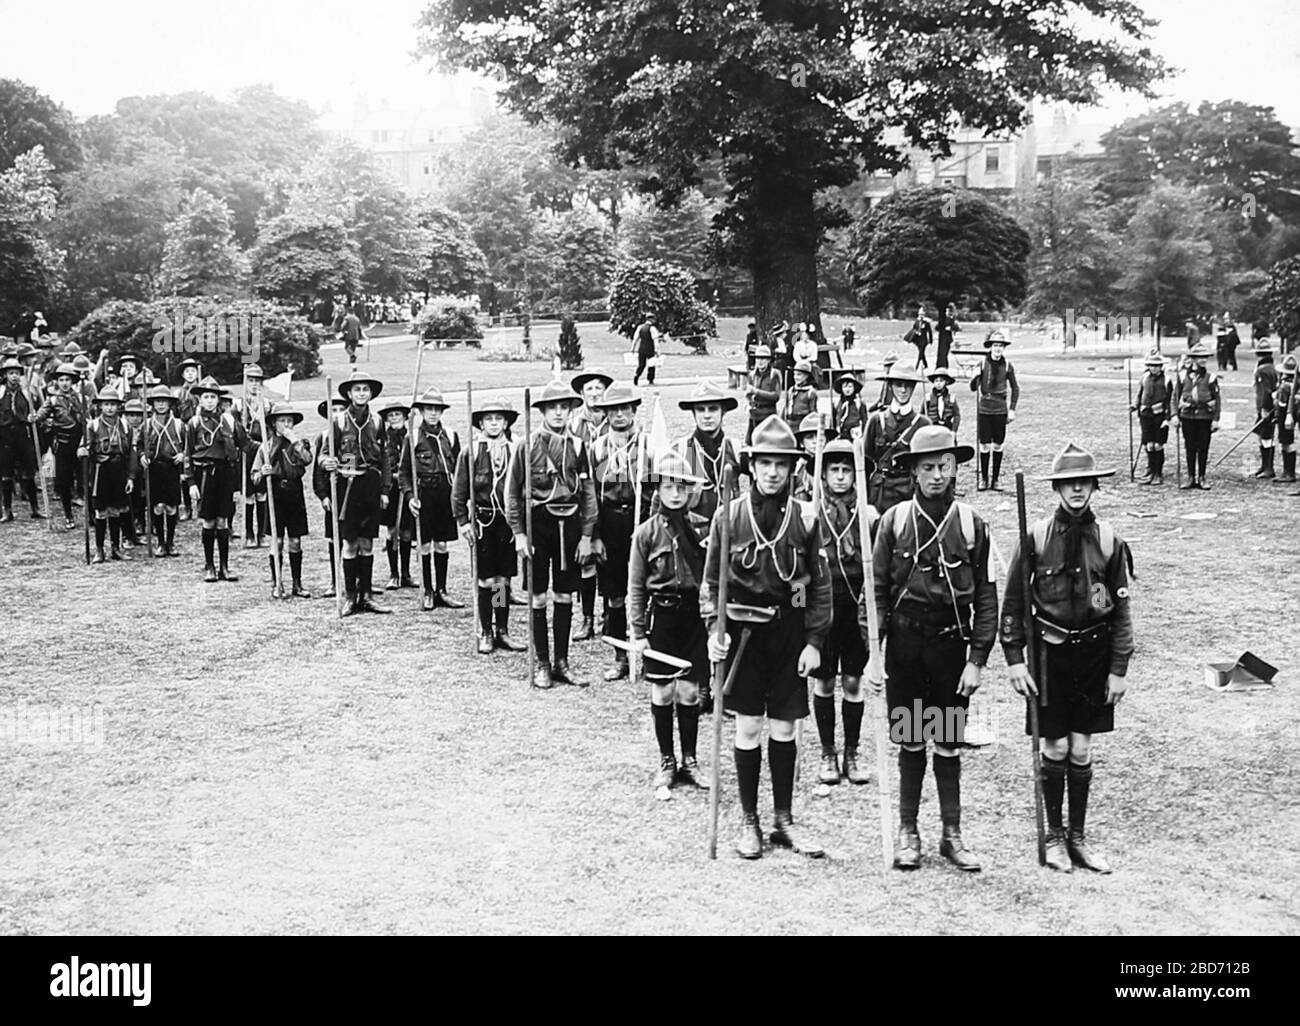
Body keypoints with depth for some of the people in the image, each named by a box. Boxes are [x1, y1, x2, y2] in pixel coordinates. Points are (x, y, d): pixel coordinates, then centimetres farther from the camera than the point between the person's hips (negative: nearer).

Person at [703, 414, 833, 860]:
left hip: (790, 631, 1)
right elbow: (712, 580, 3)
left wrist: (814, 642, -1)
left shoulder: (806, 517, -1)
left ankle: (784, 820, 21)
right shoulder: (729, 515, -3)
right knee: (748, 727, 3)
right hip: (743, 629, -1)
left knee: (783, 730, 8)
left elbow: (821, 585, 4)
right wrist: (713, 628, -9)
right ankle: (749, 822, 15)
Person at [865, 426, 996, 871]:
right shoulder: (894, 520, -1)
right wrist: (873, 654, -5)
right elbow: (876, 590, 1)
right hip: (904, 641, 0)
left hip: (951, 643, 0)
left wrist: (977, 660, -3)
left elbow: (986, 597, 2)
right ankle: (907, 833, 19)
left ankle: (952, 834, 18)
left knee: (949, 744, 6)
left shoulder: (972, 524, 0)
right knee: (909, 741, 8)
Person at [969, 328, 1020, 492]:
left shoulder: (1007, 365, 0)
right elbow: (974, 388, -2)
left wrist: (1012, 409, 4)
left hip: (1000, 410, 1)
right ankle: (983, 479, 12)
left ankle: (994, 480, 13)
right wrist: (975, 376, -22)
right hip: (984, 409, -1)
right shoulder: (982, 363, -3)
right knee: (984, 445, 1)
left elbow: (1015, 388, 9)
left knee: (998, 446, 5)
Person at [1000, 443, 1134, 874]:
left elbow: (1121, 610, 3)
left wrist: (1119, 669, 1)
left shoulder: (1109, 540, -2)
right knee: (1055, 748, 4)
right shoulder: (1036, 537, -6)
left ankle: (1078, 837, 21)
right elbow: (1012, 602, -1)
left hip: (1094, 652, 2)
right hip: (1050, 652, -1)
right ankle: (1054, 835, 20)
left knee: (1082, 749, 8)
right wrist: (1014, 660, -5)